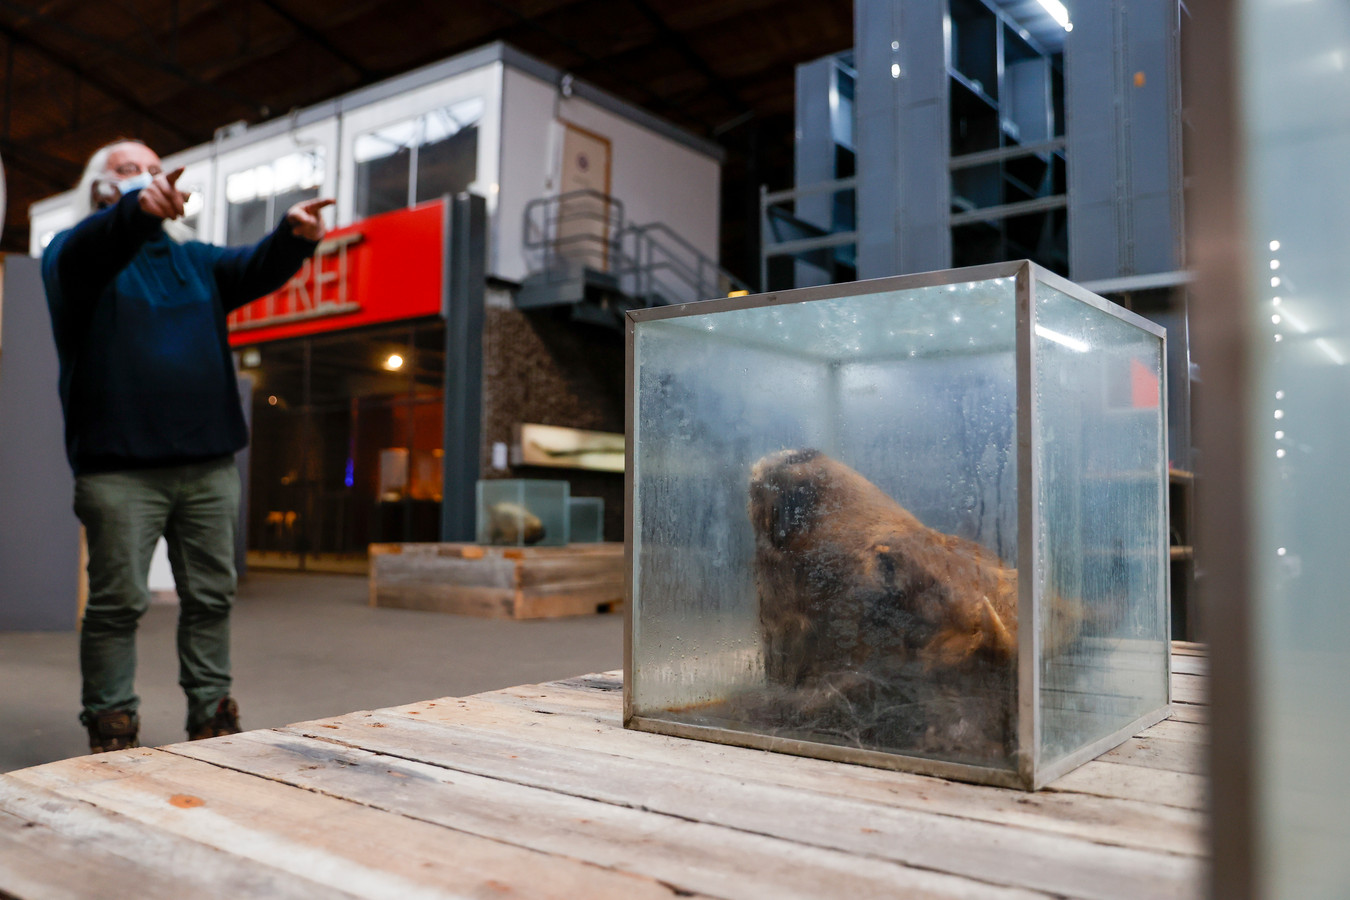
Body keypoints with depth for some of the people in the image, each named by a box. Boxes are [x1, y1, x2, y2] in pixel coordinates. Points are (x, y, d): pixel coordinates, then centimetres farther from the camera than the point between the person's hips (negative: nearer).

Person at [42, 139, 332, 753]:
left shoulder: (196, 259, 20)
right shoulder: (79, 252, 6)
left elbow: (257, 268, -1)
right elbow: (91, 250, -20)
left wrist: (294, 237, -24)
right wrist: (138, 210, -42)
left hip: (209, 465, 5)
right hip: (120, 467, -4)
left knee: (211, 597, 8)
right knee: (117, 603, -2)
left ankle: (211, 720, 18)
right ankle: (111, 730, 8)